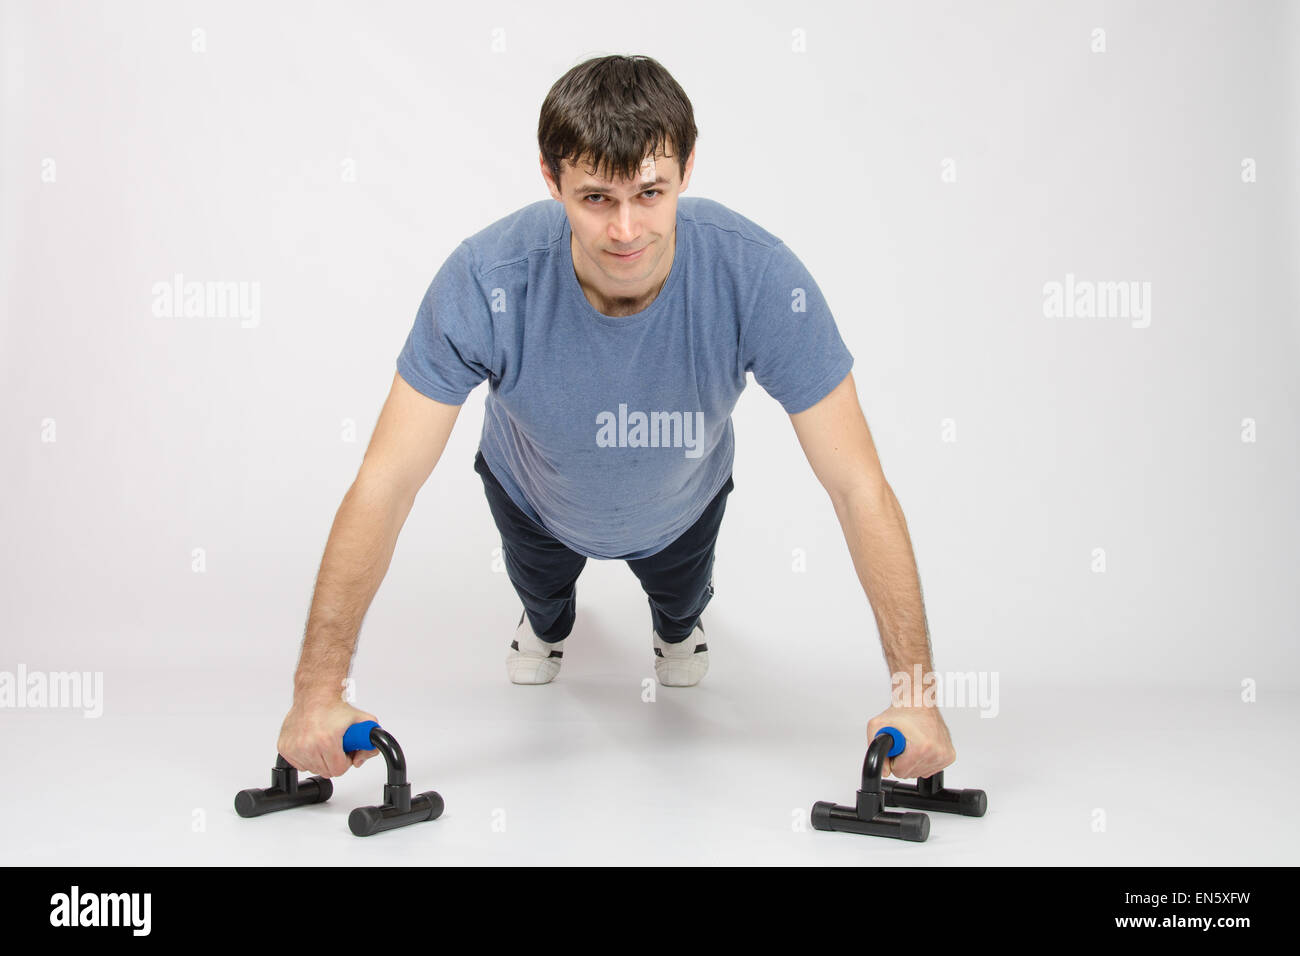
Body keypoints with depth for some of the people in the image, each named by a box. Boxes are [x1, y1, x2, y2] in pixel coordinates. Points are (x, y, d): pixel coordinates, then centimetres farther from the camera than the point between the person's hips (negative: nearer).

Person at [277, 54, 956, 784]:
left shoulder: (762, 279, -41)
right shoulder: (485, 282, -42)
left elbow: (860, 489, -35)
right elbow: (385, 486, -36)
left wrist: (915, 692, -35)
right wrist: (318, 692, -36)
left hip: (680, 505, 0)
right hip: (536, 498, 0)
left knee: (681, 596, 32)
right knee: (541, 589, 33)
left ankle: (679, 622, 68)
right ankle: (547, 620, 69)